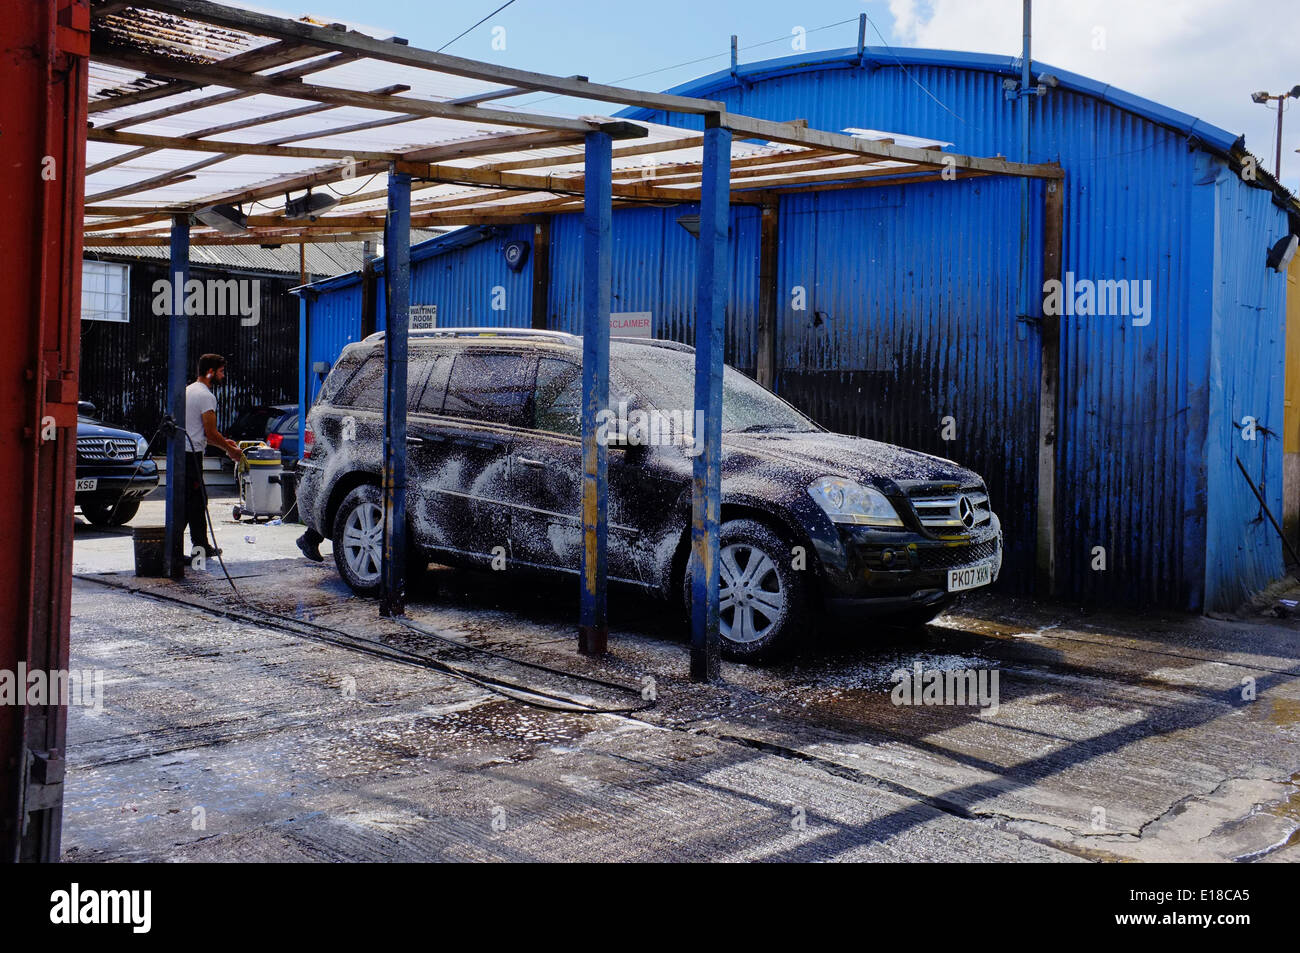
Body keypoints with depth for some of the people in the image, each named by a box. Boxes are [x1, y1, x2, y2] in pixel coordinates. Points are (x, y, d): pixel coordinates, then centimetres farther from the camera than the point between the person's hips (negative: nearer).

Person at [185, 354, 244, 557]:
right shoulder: (206, 395, -12)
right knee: (191, 502, -8)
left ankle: (201, 545, 22)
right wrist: (231, 450, -1)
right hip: (191, 454, -10)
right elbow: (210, 433, -15)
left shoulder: (189, 390, 19)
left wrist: (224, 442, 24)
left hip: (181, 451, 10)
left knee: (198, 501, 16)